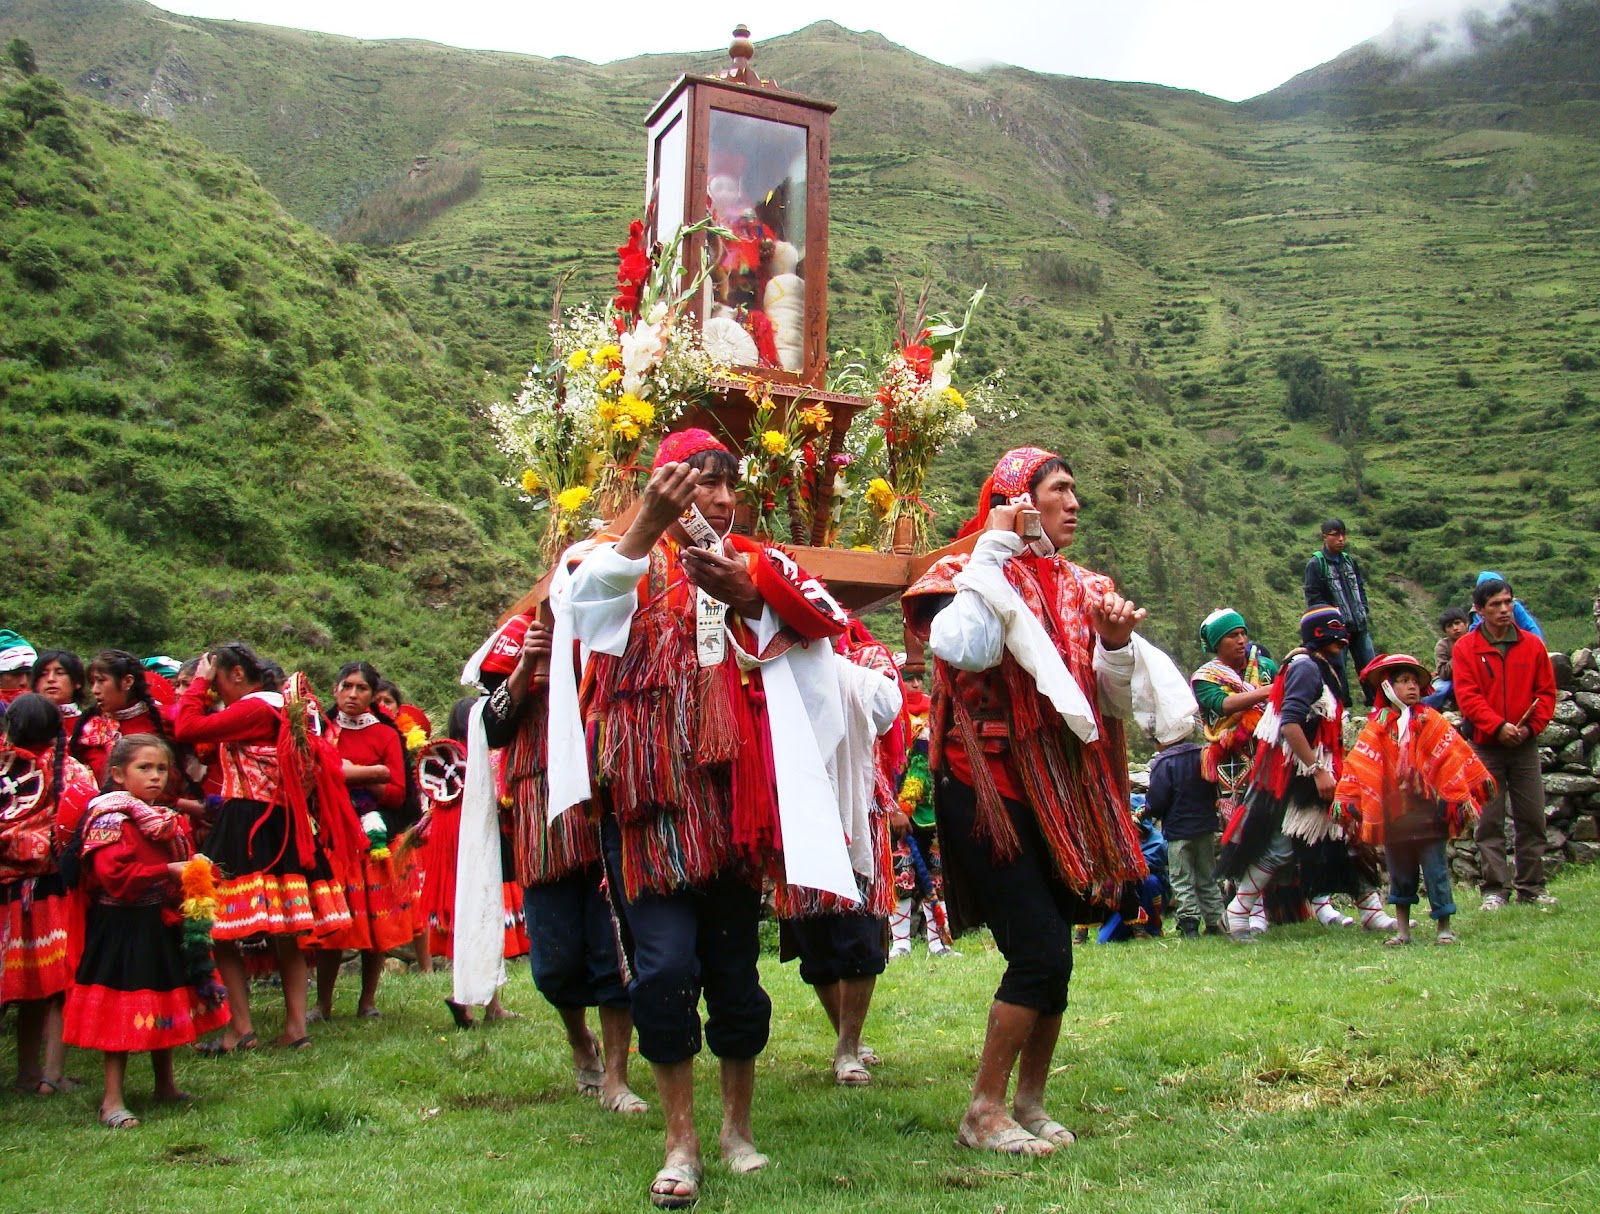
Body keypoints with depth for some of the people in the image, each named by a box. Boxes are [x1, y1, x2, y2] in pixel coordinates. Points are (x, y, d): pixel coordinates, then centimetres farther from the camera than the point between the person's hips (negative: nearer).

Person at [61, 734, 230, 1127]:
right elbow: (115, 874, -25)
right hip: (124, 929, -8)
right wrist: (169, 871, -24)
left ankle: (166, 1086, 30)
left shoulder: (171, 821, 11)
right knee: (123, 1012, -2)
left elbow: (184, 859, 24)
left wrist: (196, 868, 1)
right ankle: (112, 1100, 7)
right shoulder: (110, 820, -15)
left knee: (165, 1008, 16)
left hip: (166, 925, 8)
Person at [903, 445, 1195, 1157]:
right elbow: (961, 649, -28)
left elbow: (1117, 702, 11)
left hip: (1063, 795, 6)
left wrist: (1117, 644, -9)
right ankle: (984, 1111, 4)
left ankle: (1030, 1103, 24)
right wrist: (996, 547, -18)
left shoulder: (1080, 589, 12)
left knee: (1053, 954, 9)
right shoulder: (971, 574, -4)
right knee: (1042, 951, -11)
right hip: (991, 790, -6)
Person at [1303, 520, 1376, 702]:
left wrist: (1364, 611, 7)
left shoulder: (1350, 561, 14)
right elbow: (1313, 598, -9)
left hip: (1359, 626, 6)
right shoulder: (1316, 564, -6)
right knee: (1338, 671, -5)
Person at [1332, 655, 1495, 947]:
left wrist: (1476, 782, 0)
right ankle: (1402, 930, 20)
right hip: (1393, 812, 1)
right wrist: (1344, 799, -5)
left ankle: (1444, 927, 13)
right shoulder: (1376, 728, 2)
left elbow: (1455, 755, 2)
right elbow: (1358, 765, 0)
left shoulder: (1431, 721, 1)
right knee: (1399, 873, 11)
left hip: (1427, 811, -1)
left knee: (1435, 870, 1)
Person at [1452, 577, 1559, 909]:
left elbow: (1546, 691, 6)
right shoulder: (1466, 648, -2)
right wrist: (1498, 726, -18)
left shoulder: (1532, 645, 5)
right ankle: (1495, 888, 5)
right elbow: (1467, 696, -8)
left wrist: (1531, 726, -9)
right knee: (1489, 821, 0)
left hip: (1525, 745, 2)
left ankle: (1531, 887, 15)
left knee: (1532, 818, 5)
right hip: (1486, 745, -2)